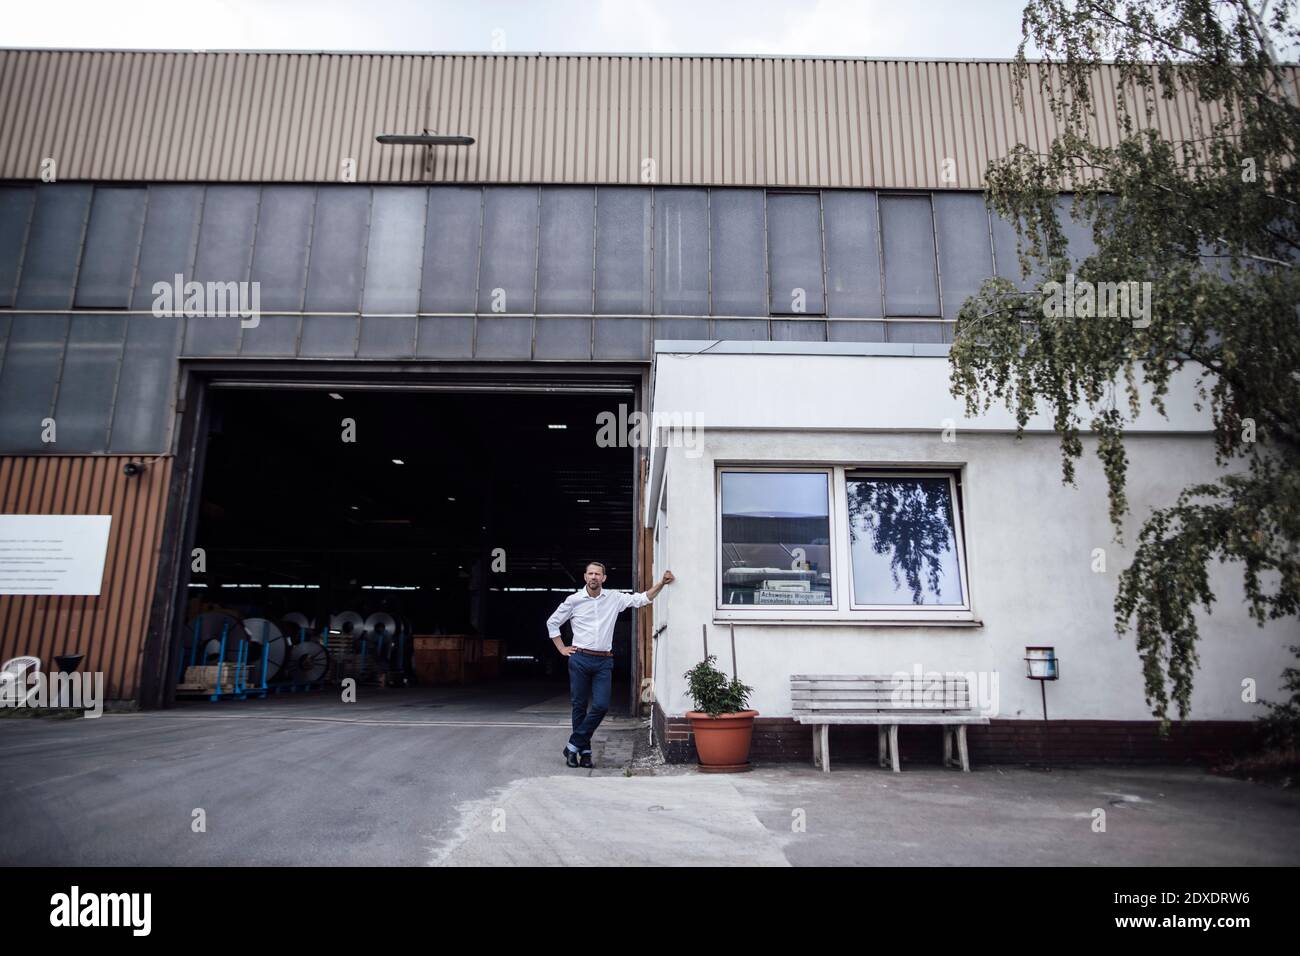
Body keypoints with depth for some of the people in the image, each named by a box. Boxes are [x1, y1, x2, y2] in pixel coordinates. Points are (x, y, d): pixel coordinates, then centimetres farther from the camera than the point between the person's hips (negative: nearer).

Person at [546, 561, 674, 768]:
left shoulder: (614, 598, 6)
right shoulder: (574, 600, 1)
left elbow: (642, 599, 9)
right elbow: (552, 622, 11)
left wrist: (662, 583, -1)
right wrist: (562, 648, 6)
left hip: (604, 661, 1)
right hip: (580, 659, -1)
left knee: (601, 705, -9)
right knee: (579, 706, 4)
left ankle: (573, 746, 4)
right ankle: (584, 751, 17)